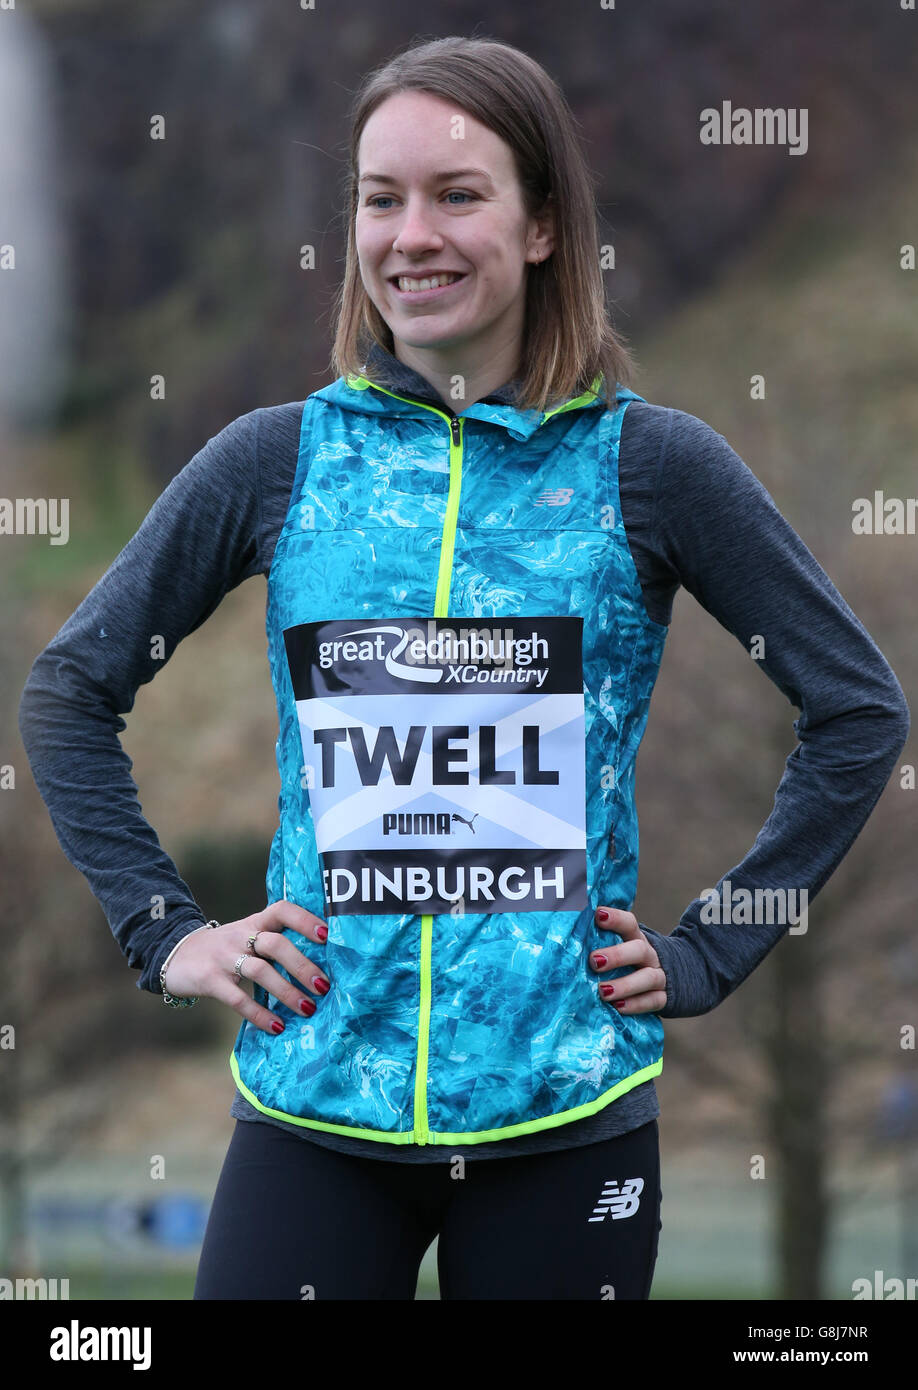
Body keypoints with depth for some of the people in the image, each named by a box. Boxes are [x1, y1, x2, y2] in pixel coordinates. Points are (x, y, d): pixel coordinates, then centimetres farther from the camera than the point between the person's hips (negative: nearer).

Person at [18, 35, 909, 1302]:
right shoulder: (278, 461, 3)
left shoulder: (650, 467, -1)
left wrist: (709, 954, 1)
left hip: (565, 1112, -1)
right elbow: (69, 691, 13)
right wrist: (164, 933, 4)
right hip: (315, 1101, 1)